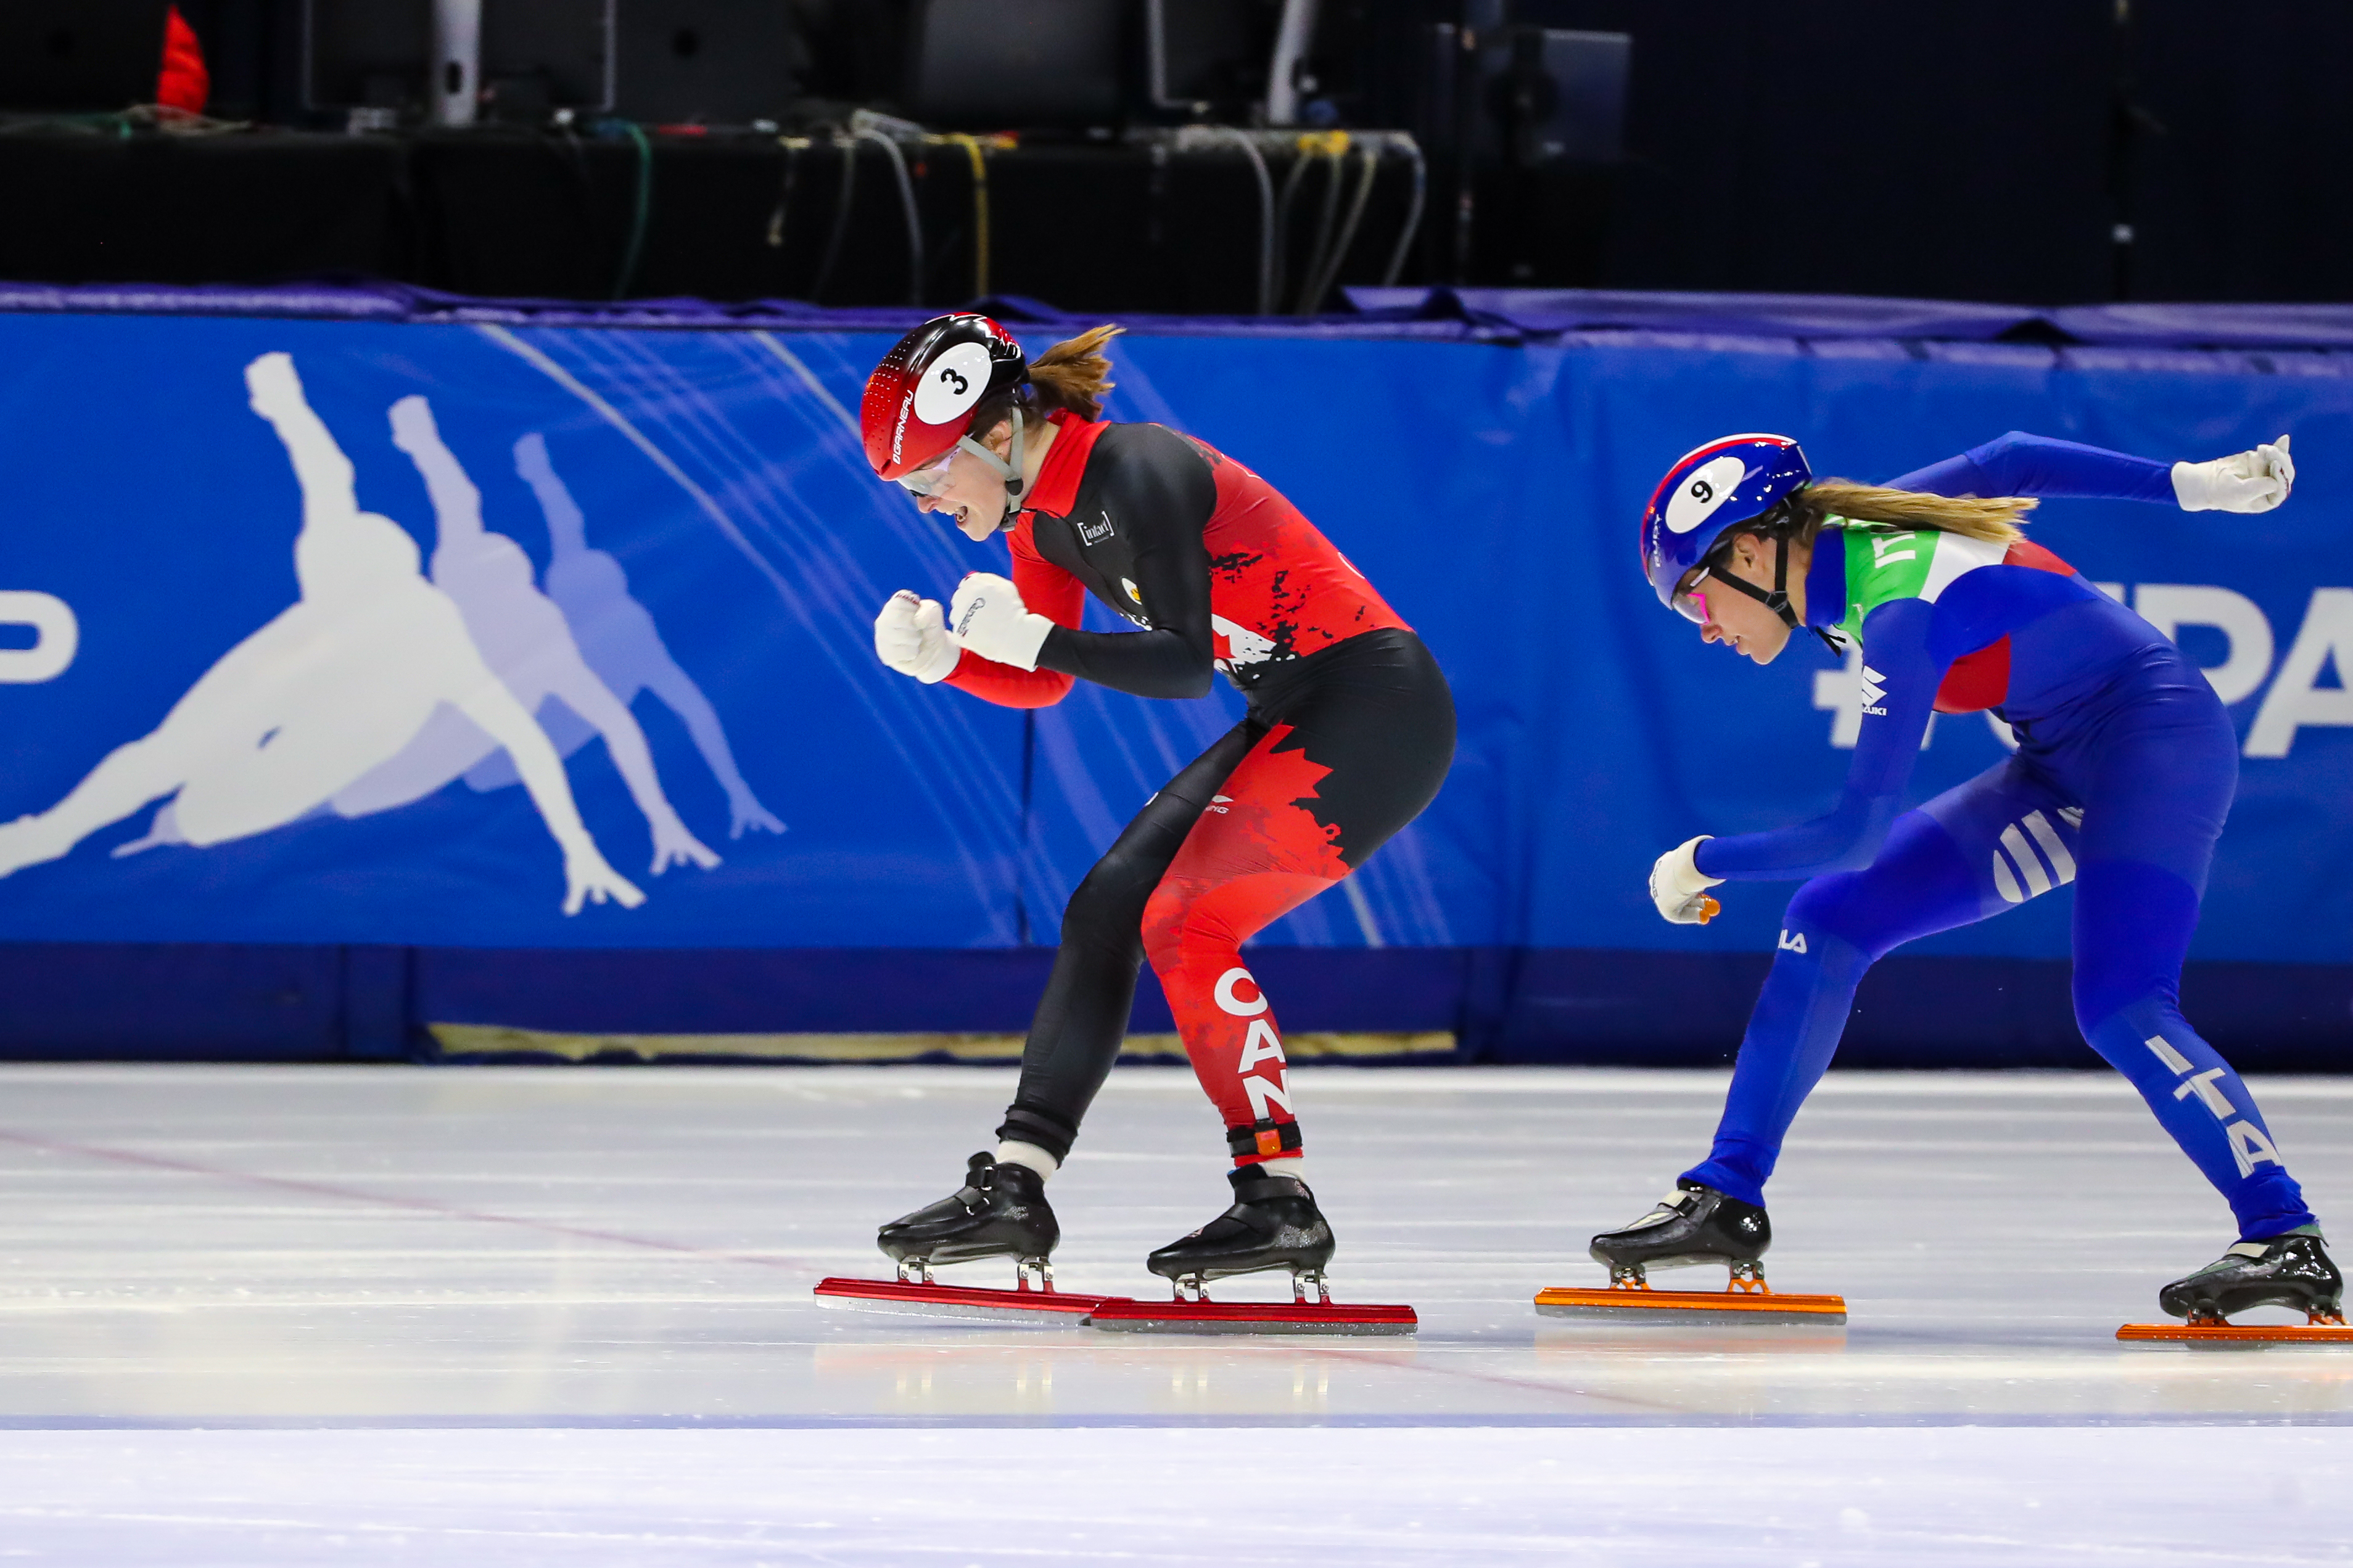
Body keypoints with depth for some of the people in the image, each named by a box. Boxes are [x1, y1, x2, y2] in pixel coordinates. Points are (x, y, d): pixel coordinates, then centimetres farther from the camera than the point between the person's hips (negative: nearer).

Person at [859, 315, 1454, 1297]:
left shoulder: (1136, 472, -22)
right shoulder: (1041, 514, 7)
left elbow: (1184, 664, -24)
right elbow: (1043, 684, 14)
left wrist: (1035, 638, -24)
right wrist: (941, 658, -3)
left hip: (1379, 712, -10)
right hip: (1292, 723, 10)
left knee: (1185, 922, -16)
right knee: (1106, 909, 7)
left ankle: (1279, 1204, -11)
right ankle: (1014, 1188, 10)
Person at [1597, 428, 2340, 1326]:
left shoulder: (1897, 609, -26)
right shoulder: (1848, 535, 0)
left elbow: (1859, 831, -26)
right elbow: (2008, 462, 11)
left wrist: (1702, 864, -13)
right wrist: (2189, 486, 15)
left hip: (2158, 741, -9)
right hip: (2066, 775, 9)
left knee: (2119, 1008, -28)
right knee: (1830, 919, 2)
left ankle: (2286, 1243, -31)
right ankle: (1727, 1200, 5)